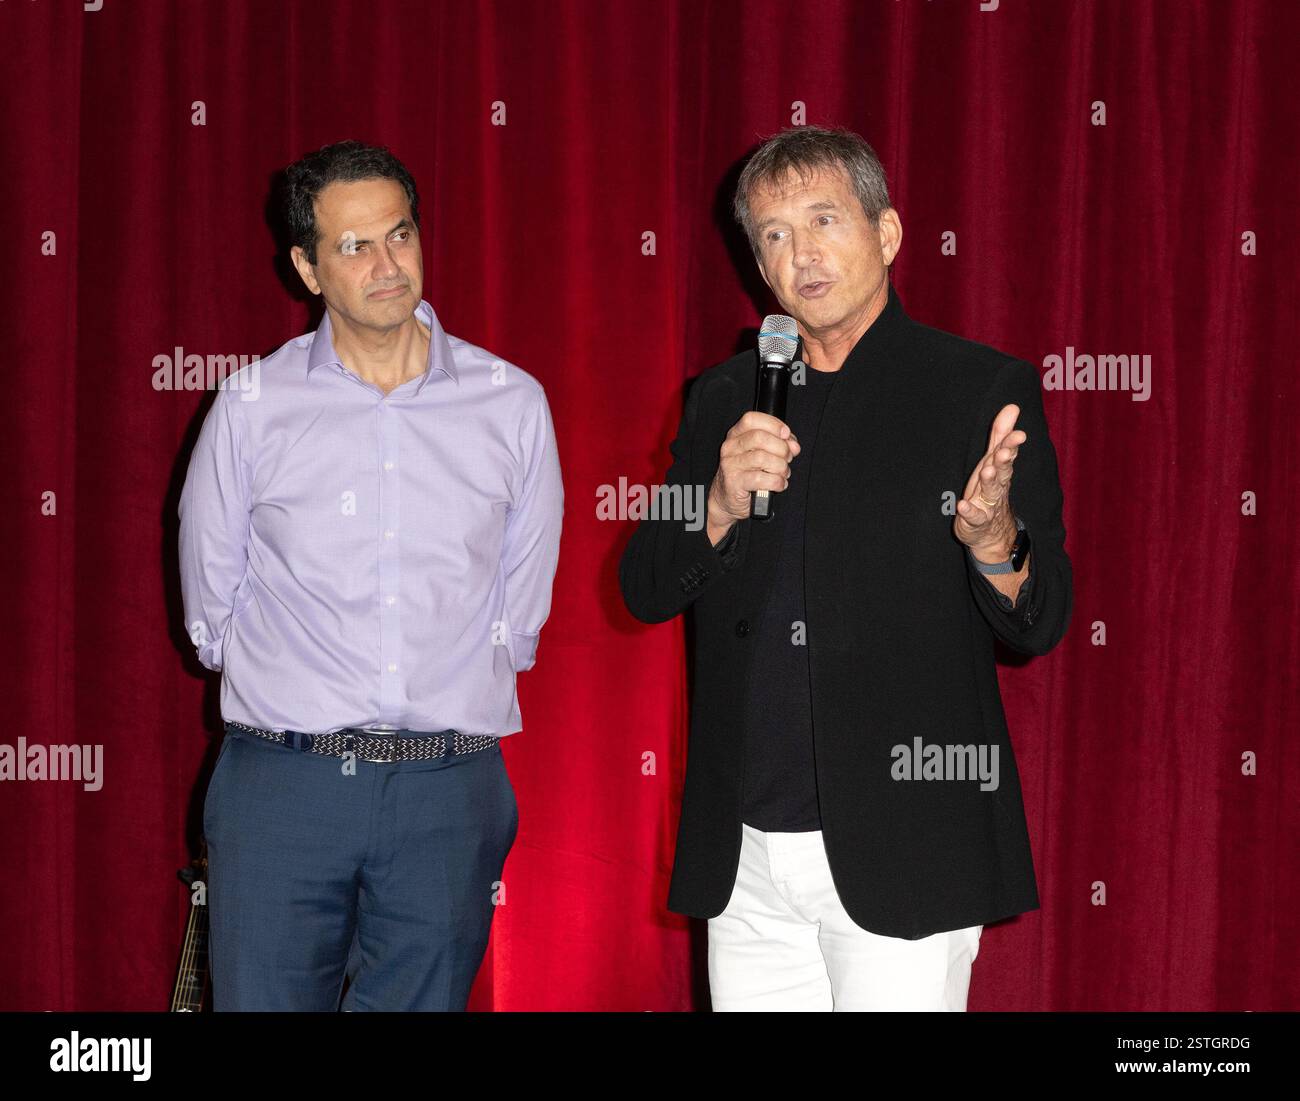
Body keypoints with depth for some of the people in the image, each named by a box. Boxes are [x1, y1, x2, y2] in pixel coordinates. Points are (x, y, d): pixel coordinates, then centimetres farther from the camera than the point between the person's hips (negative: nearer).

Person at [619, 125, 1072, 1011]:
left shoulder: (983, 389, -2)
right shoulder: (725, 398, 11)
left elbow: (1041, 623, -4)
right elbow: (645, 592, 9)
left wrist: (991, 538, -26)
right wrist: (721, 509, -10)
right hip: (744, 856, 4)